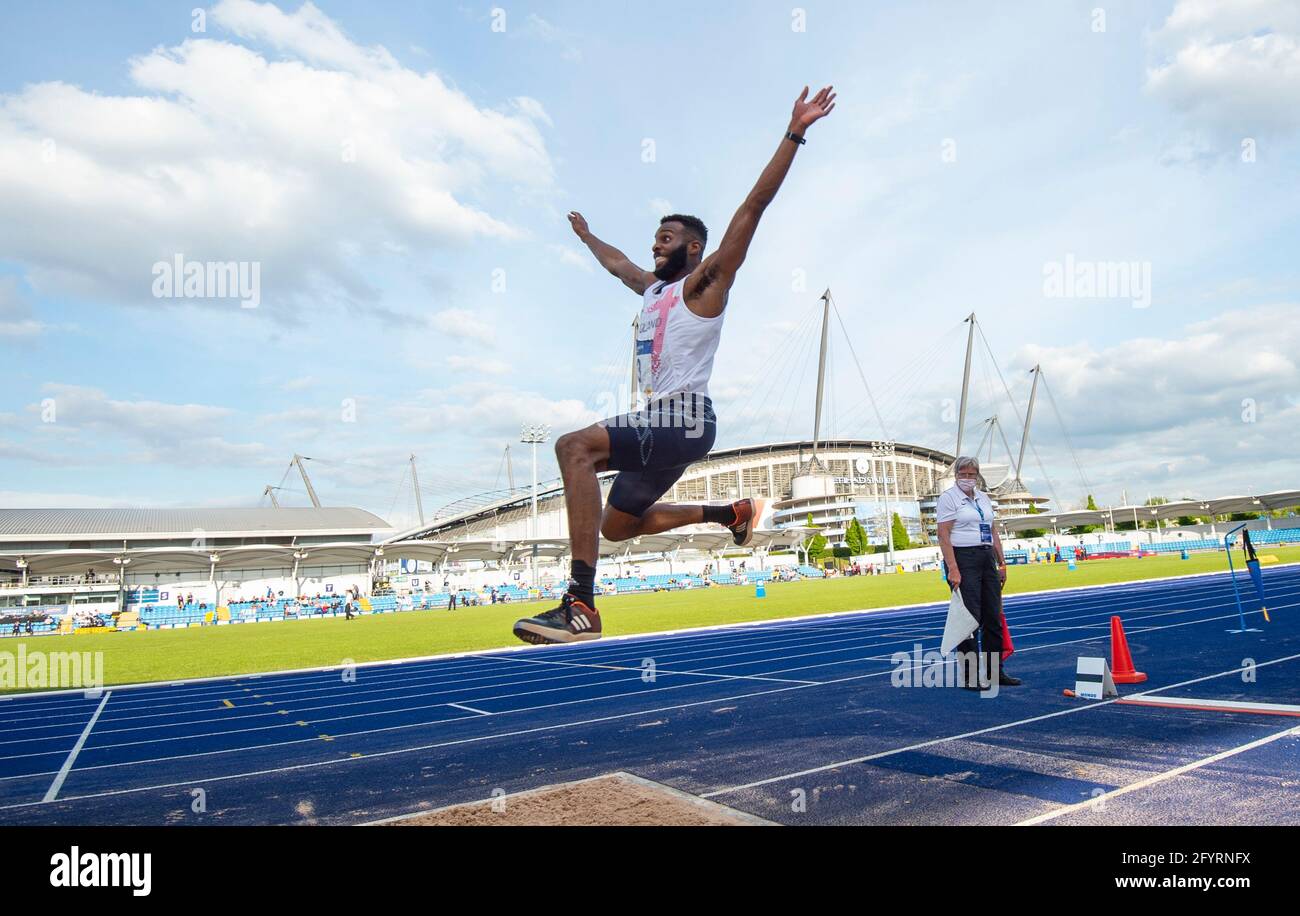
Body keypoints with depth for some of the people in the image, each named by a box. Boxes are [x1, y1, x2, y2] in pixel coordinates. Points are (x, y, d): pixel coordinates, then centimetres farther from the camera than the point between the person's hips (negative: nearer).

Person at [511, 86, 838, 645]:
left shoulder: (704, 283, 0)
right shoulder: (653, 289, 22)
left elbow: (752, 207, -8)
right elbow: (617, 263, 43)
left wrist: (793, 135, -12)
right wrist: (586, 236, 59)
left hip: (686, 419, -10)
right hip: (660, 425, 10)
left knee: (574, 447, -31)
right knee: (616, 525, 19)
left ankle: (580, 603, -36)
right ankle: (731, 513, 27)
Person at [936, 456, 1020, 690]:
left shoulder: (983, 497, 16)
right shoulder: (948, 497, -6)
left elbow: (993, 532, 19)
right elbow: (944, 535, -14)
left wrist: (1001, 563, 13)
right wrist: (953, 569, -21)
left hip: (987, 559, 8)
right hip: (963, 559, -7)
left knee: (993, 617, 9)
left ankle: (994, 672, 19)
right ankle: (969, 677, 1)